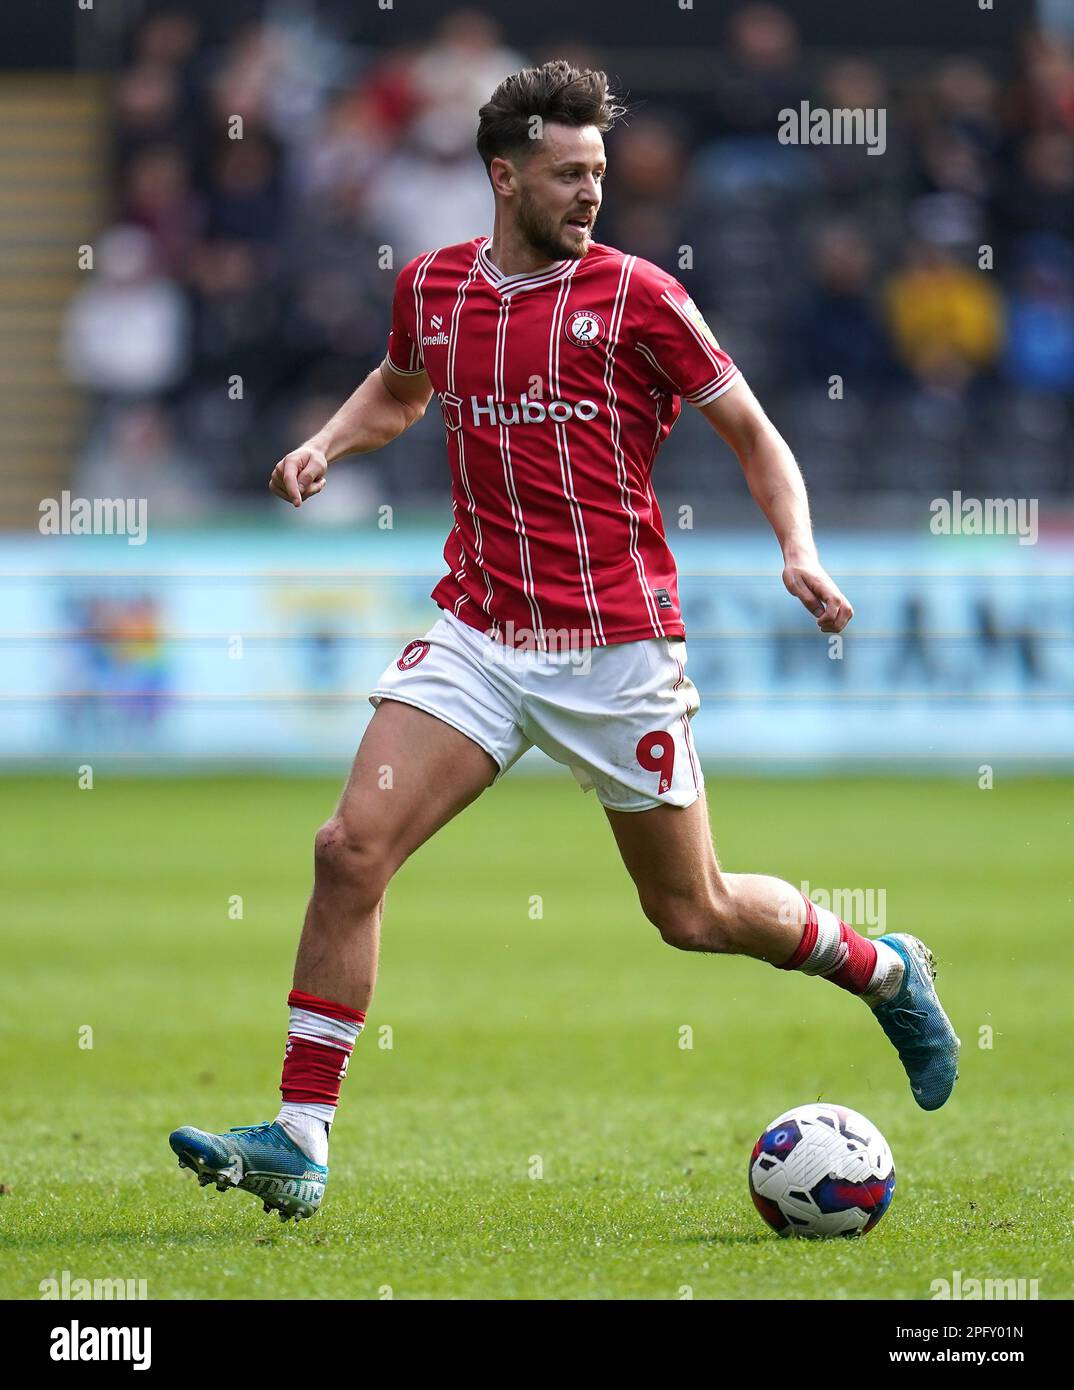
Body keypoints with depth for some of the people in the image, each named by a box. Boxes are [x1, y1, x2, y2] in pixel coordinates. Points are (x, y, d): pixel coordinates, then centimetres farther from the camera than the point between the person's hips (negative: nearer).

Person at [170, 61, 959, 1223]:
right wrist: (325, 445, 9)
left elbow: (754, 437, 1)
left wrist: (799, 552, -15)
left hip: (616, 644, -3)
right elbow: (400, 388, 29)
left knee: (694, 914, 6)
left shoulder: (634, 297, -6)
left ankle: (885, 970, 36)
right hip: (479, 635, 3)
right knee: (350, 849, -13)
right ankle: (299, 1141, -9)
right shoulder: (432, 288, 6)